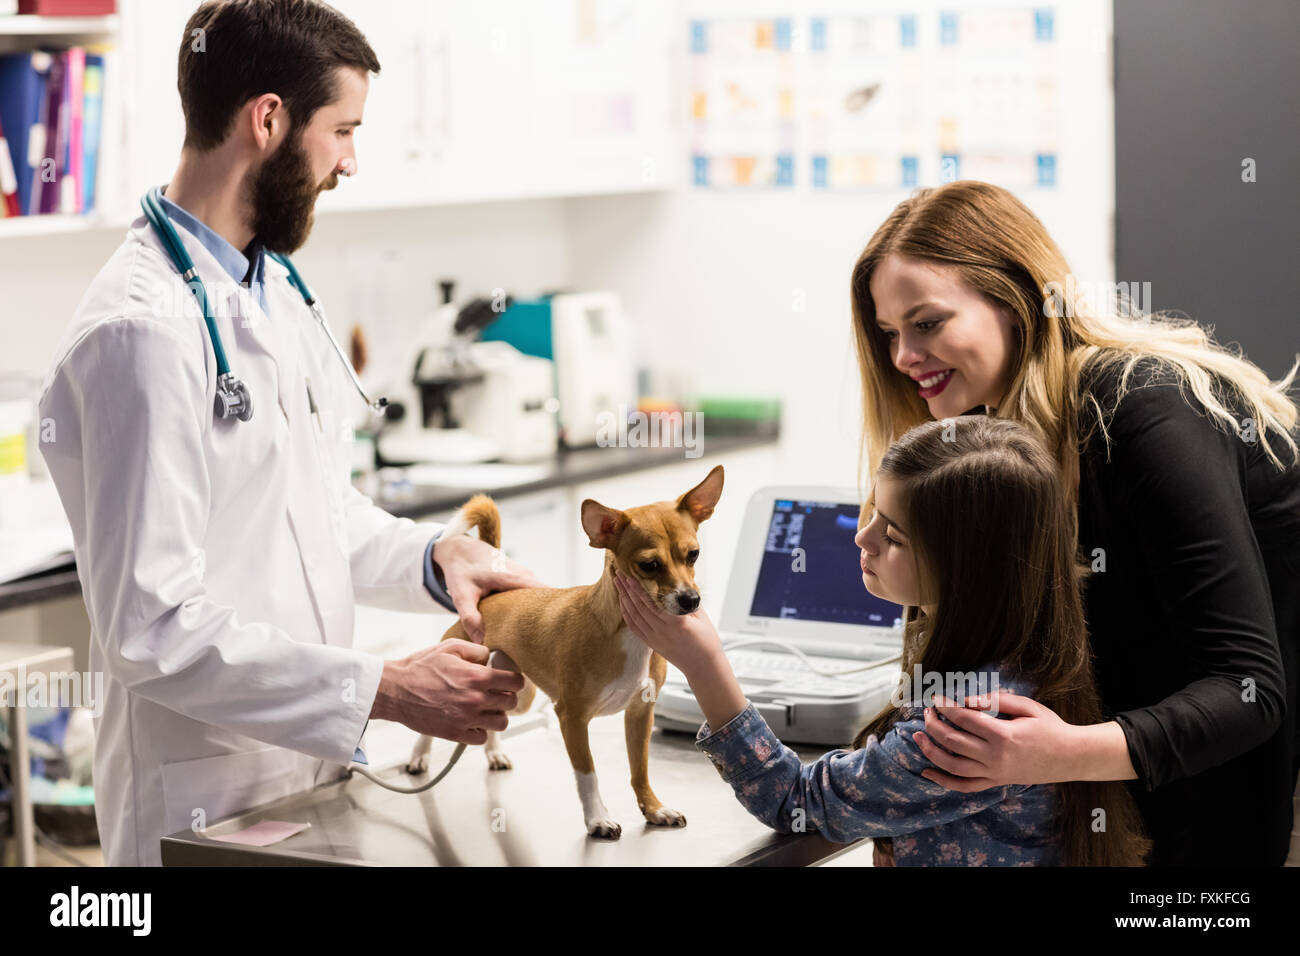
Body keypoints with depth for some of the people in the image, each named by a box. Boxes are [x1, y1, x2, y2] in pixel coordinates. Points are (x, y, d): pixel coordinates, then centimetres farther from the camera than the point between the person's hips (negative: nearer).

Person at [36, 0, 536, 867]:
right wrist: (385, 690, -23)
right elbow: (151, 627, -24)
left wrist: (432, 556, 0)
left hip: (313, 769, 9)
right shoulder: (144, 330, -21)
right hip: (211, 807, -9)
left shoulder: (274, 291, 9)